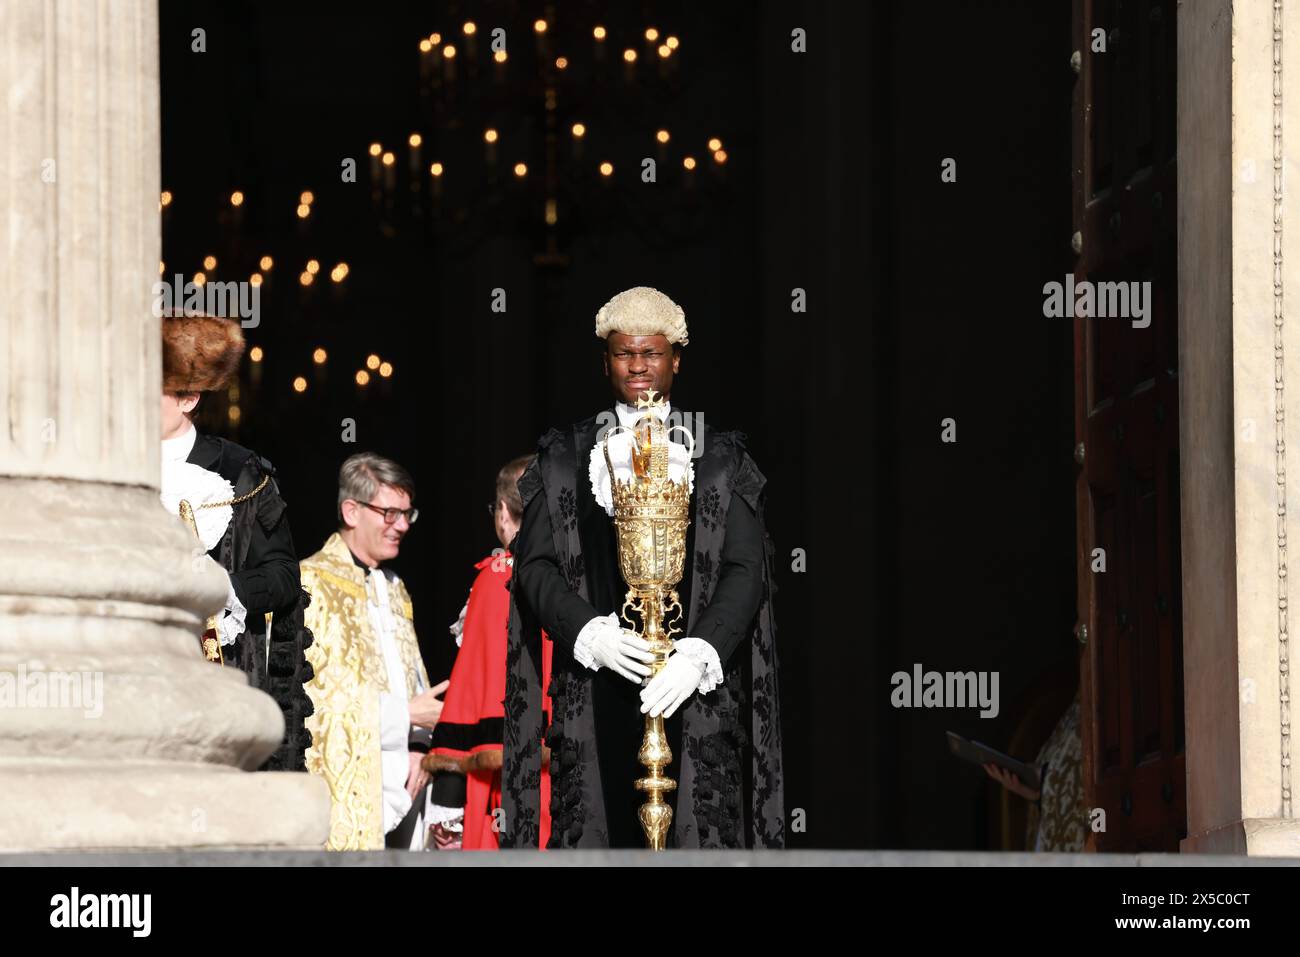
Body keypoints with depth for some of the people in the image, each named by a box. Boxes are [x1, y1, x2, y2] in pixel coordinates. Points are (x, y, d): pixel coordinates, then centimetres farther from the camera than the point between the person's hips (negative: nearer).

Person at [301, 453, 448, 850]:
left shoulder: (394, 589, 21)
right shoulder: (310, 584, -4)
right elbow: (313, 697, -11)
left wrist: (418, 746, 0)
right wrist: (406, 714, -10)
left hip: (403, 788, 7)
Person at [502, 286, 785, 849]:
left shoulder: (720, 459, 10)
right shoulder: (564, 458, 13)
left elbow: (746, 569, 2)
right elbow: (535, 563, 6)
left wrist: (700, 654, -15)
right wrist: (591, 632, -12)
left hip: (695, 686, -1)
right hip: (596, 695, 1)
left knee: (698, 838, -8)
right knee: (596, 835, -5)